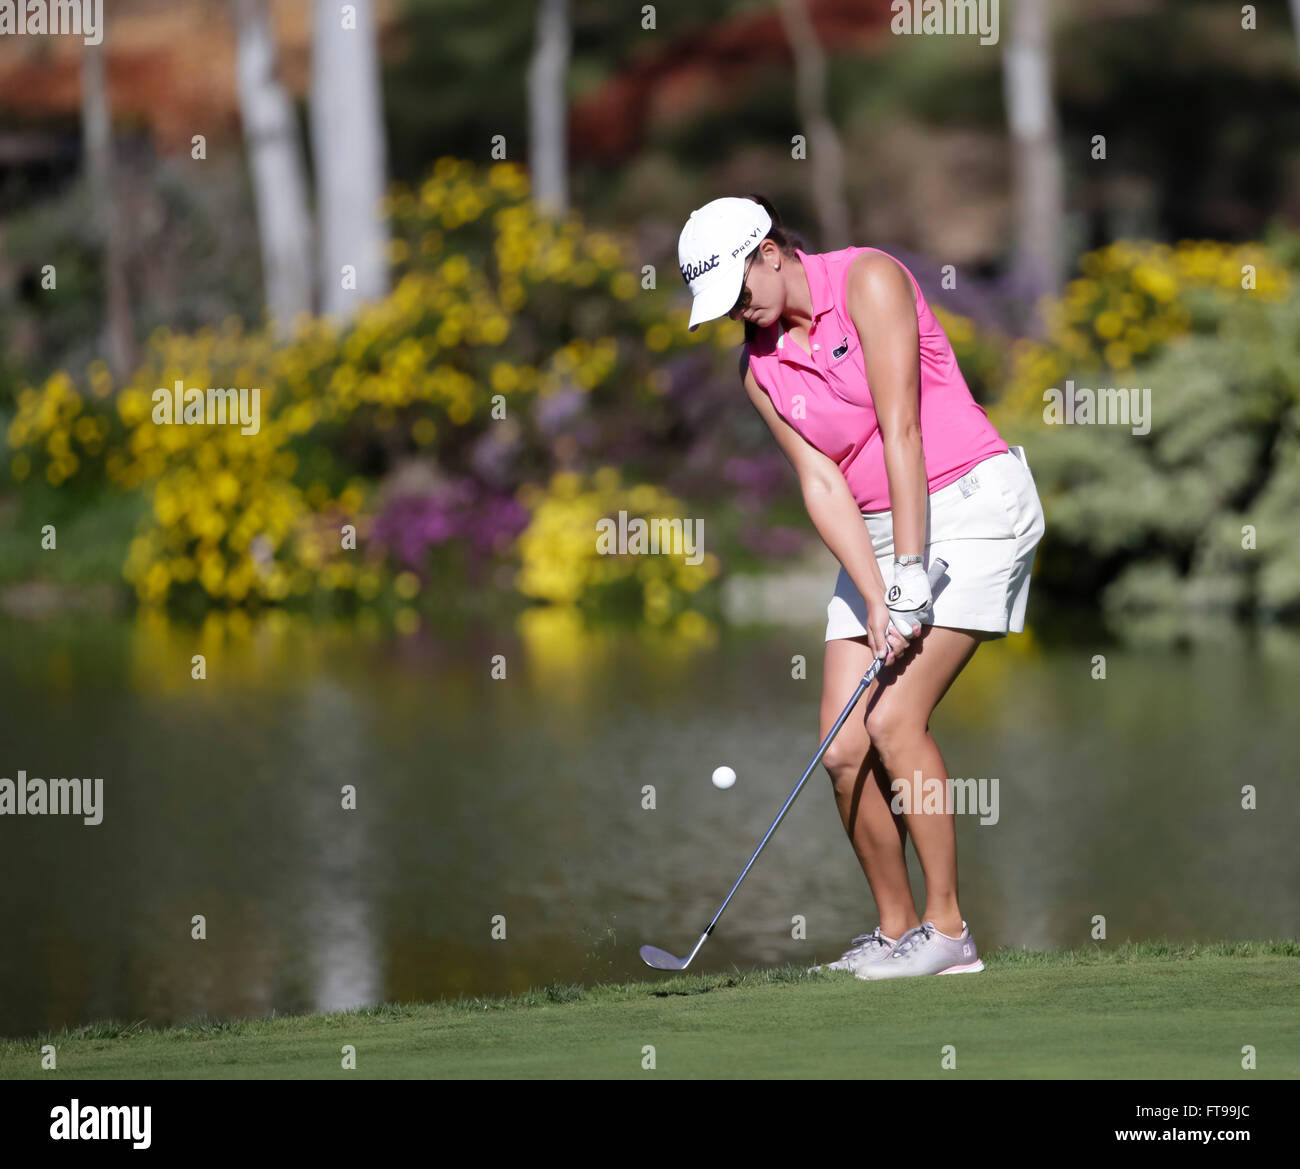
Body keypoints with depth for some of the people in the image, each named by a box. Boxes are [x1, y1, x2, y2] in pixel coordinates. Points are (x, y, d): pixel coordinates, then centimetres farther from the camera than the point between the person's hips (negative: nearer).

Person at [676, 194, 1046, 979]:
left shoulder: (868, 280, -13)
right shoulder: (761, 367, 6)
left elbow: (901, 430, -17)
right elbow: (821, 482, -2)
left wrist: (911, 574, -20)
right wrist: (877, 599, -14)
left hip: (970, 503, -7)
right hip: (875, 533, 7)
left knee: (895, 719, -18)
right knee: (845, 746, -5)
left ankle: (948, 929, -10)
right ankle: (896, 928, 9)